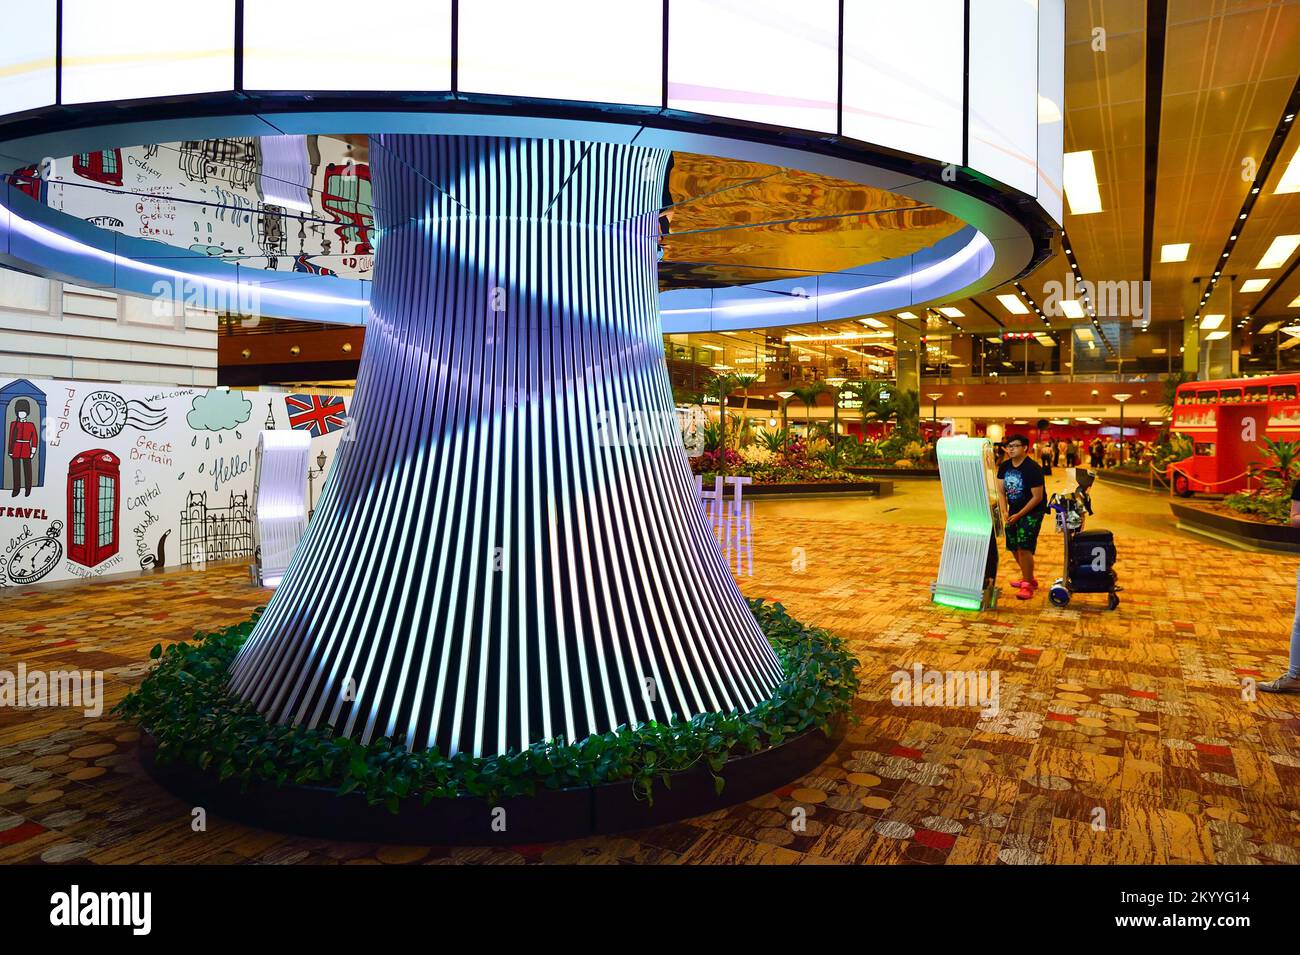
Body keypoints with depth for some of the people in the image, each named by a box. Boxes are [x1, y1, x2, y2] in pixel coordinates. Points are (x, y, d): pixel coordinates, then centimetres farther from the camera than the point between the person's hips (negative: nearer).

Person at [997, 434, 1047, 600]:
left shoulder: (1032, 469, -18)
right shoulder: (1004, 467, 1)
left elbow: (1037, 497, -18)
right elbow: (1001, 491, 3)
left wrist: (1019, 515, -18)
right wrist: (1005, 512, -11)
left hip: (1032, 511, -7)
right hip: (1014, 510, 7)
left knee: (1024, 547, -15)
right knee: (1013, 547, 12)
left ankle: (1027, 585, -4)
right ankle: (1029, 578, 32)